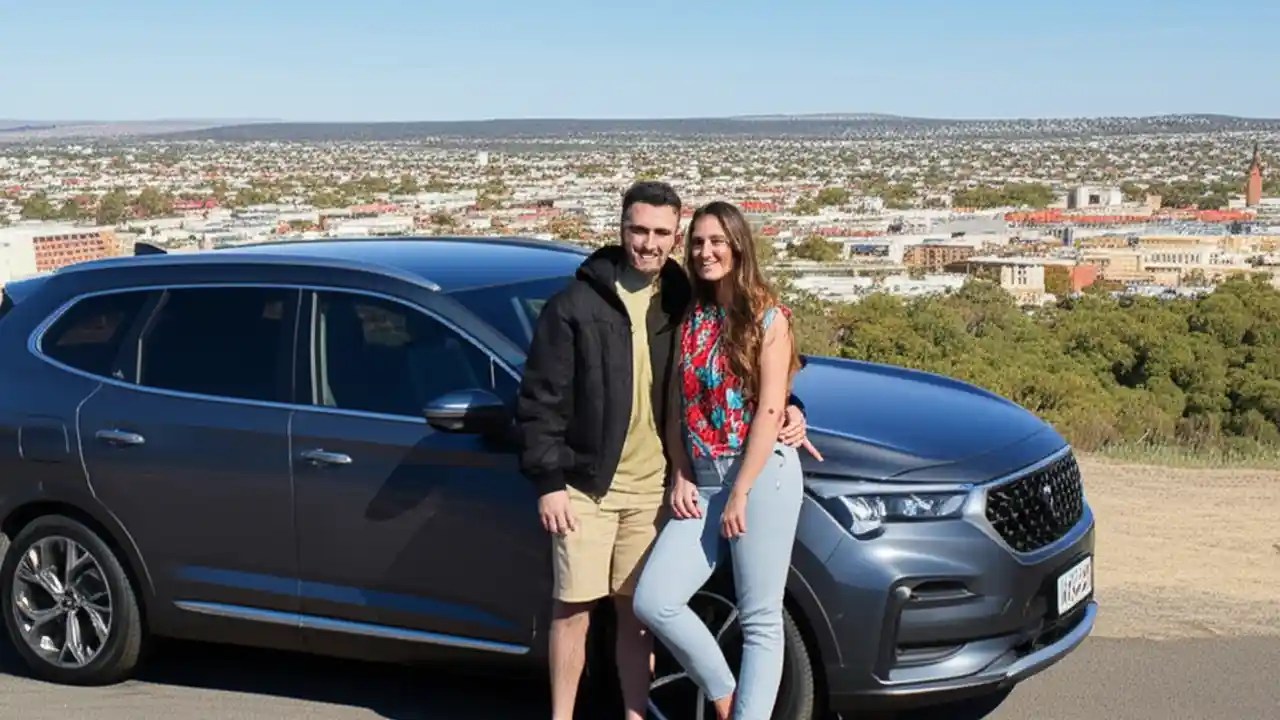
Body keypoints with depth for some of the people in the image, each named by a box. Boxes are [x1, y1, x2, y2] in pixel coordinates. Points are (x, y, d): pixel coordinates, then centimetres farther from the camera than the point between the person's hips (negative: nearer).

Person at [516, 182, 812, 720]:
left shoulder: (683, 304, 5)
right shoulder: (576, 304, -6)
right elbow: (540, 398, -6)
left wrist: (785, 409, 0)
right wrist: (548, 480, -10)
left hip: (651, 486, 3)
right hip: (585, 483, -3)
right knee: (572, 607, 3)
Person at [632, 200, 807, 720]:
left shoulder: (768, 318, -3)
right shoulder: (690, 321, 13)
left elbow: (769, 412, -10)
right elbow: (677, 408, 13)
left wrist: (740, 494, -14)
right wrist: (681, 478, 0)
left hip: (762, 475, -6)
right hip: (702, 483, 6)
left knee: (760, 621, -1)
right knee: (653, 603, -5)